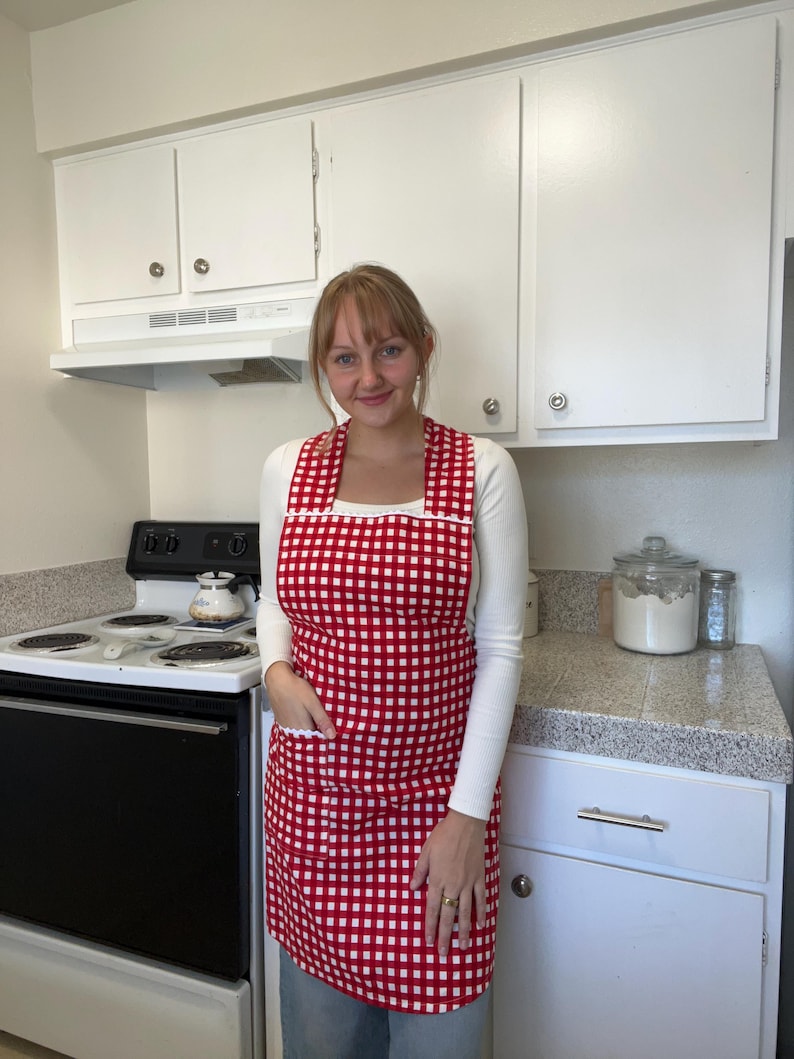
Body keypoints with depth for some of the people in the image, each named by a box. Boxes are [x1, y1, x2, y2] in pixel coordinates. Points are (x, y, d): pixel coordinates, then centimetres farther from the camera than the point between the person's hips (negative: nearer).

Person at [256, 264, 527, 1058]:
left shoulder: (482, 470, -7)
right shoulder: (288, 468, 0)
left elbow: (500, 648, -6)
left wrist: (469, 812, -8)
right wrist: (275, 671, -8)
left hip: (434, 793, -2)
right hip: (312, 785, 3)